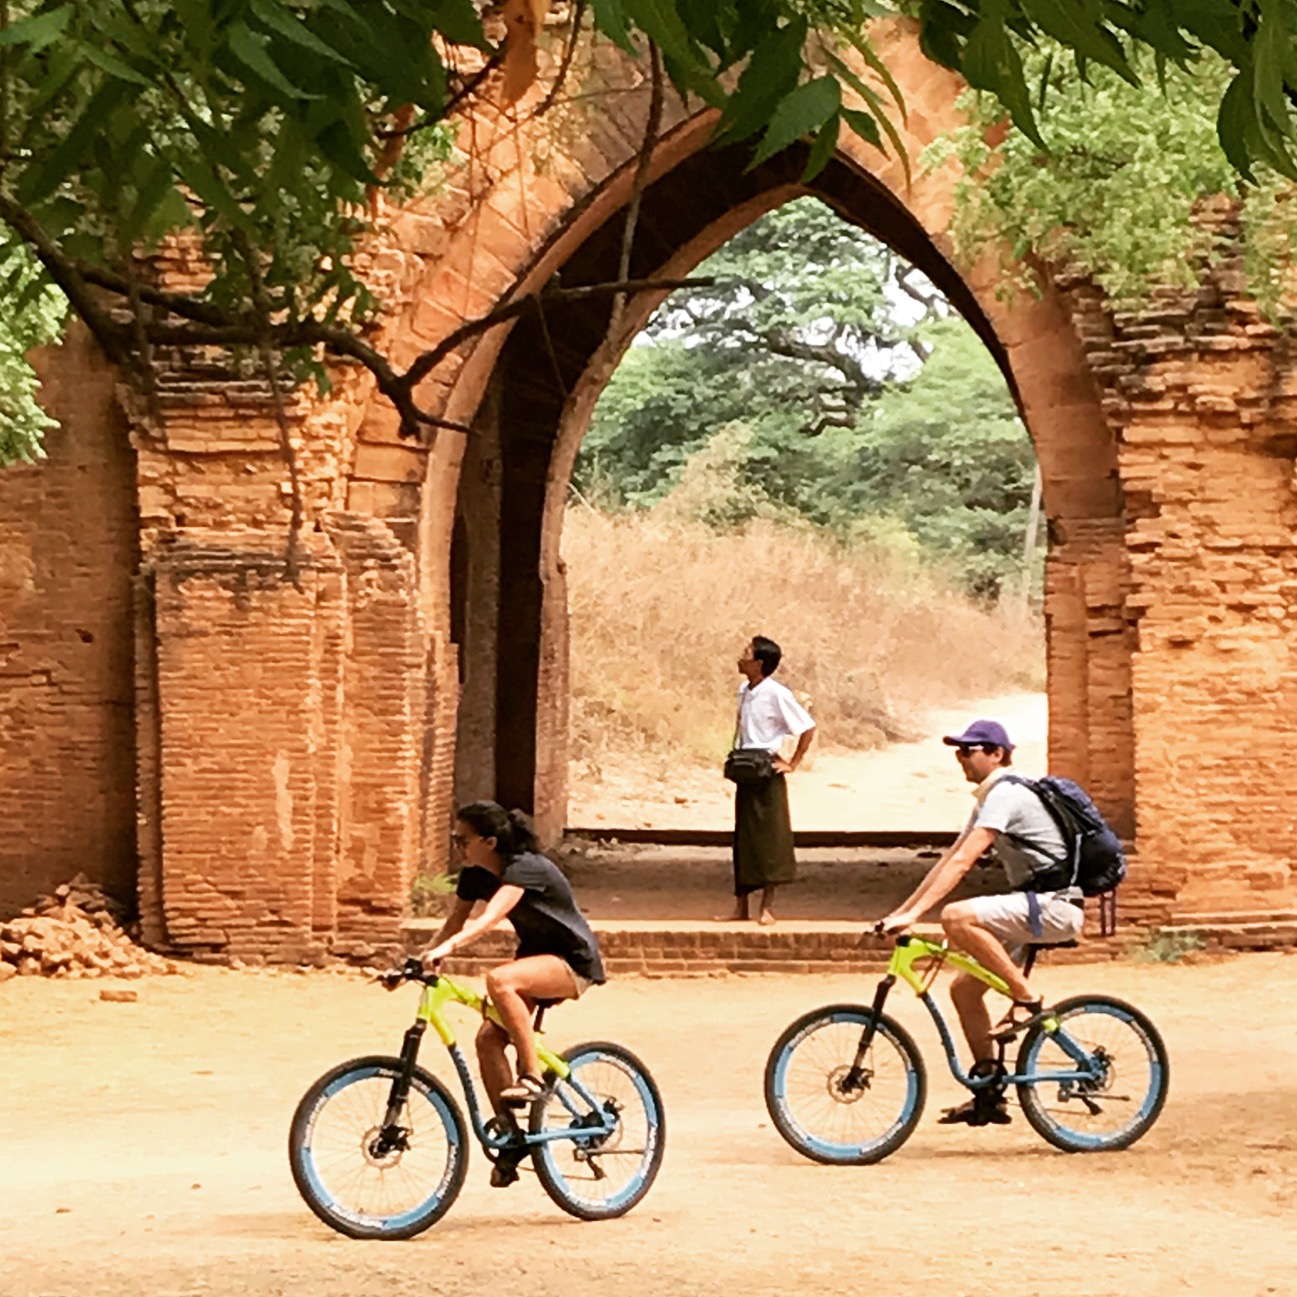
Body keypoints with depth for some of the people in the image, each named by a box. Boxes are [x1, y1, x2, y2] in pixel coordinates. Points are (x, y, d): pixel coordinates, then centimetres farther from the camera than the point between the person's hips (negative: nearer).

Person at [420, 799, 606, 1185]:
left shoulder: (524, 869, -28)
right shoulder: (475, 874, -3)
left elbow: (489, 919, -42)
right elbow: (456, 921, 3)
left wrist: (446, 948, -53)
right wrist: (422, 958, -11)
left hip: (573, 961, -8)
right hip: (534, 954, 8)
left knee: (500, 980, -35)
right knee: (488, 1038, -10)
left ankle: (532, 1076, -23)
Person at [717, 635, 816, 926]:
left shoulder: (776, 694, -14)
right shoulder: (744, 691, 8)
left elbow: (808, 728, -11)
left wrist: (792, 764, -10)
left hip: (767, 772, -7)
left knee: (769, 837, -1)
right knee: (743, 838, 9)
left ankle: (768, 905, 6)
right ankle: (740, 904, 15)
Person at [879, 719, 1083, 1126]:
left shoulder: (1006, 794, -14)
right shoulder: (991, 798, 18)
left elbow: (962, 862, -23)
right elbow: (949, 860, 17)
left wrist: (914, 914, -26)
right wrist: (901, 911, 11)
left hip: (1055, 905, -10)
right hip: (1037, 907, 10)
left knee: (957, 918, -28)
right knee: (964, 989, 7)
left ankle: (1027, 999, -17)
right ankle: (989, 1095, 12)